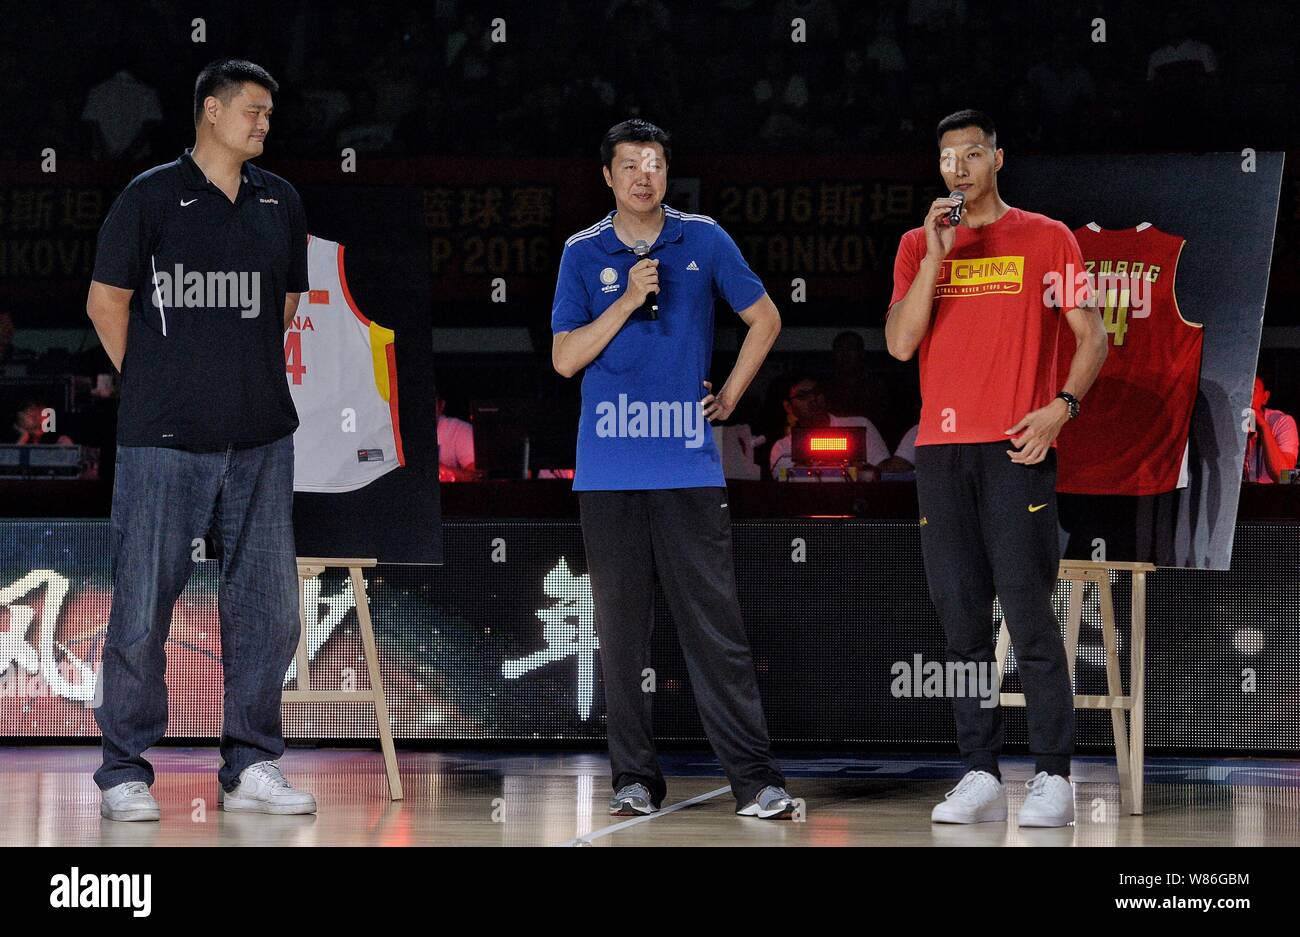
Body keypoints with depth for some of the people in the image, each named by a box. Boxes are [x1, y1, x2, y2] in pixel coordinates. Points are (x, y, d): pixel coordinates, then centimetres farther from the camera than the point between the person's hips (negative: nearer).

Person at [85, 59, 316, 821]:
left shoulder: (282, 202, 12)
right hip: (165, 439, -5)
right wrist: (155, 386, 5)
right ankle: (126, 772, 7)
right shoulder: (153, 196, -1)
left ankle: (252, 766, 14)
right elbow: (107, 301, 2)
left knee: (268, 601, 5)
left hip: (261, 438, 5)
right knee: (144, 601, -2)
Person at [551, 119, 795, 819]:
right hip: (608, 469, 1)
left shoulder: (704, 241, 7)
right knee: (622, 628, 3)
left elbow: (764, 319, 18)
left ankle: (755, 780, -5)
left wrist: (730, 396, 10)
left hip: (689, 465, -1)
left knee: (715, 626, -5)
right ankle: (634, 778, 10)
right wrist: (628, 301, -10)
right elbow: (565, 358, 1)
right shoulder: (583, 254, 7)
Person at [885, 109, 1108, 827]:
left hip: (1017, 447, -3)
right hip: (941, 447, 3)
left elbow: (1091, 337, 5)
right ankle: (980, 775, 5)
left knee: (1028, 612, -9)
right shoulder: (918, 245, 13)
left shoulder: (1046, 239, 7)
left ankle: (1053, 777, -6)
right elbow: (900, 343, 1)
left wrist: (1061, 406, -10)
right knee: (961, 618, 2)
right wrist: (937, 254, -6)